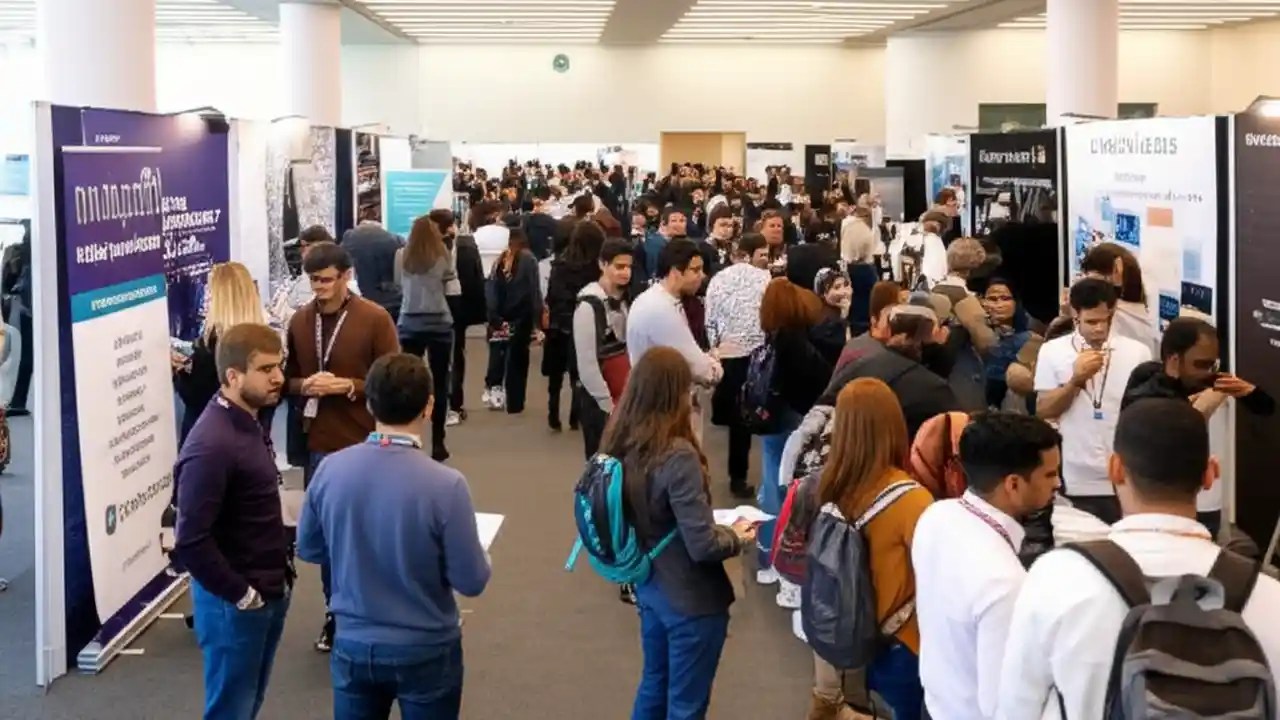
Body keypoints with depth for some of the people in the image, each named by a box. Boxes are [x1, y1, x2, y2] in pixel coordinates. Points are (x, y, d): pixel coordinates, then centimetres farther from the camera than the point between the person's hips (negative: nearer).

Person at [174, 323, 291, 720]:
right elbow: (191, 542, -25)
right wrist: (241, 595, -16)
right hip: (235, 603, -9)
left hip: (270, 593, 9)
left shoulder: (249, 423, 5)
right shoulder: (212, 444, -24)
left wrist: (278, 577, 7)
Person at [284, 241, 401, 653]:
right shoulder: (300, 321, 5)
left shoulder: (375, 319, -8)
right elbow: (288, 379, 13)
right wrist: (304, 386, -9)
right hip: (318, 447, 4)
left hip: (364, 445, -4)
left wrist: (349, 386, -19)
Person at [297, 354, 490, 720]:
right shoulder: (445, 485, -24)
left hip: (353, 644, 3)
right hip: (425, 651, -3)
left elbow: (307, 549, 5)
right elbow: (471, 582, -15)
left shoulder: (330, 469, -11)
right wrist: (481, 557, 7)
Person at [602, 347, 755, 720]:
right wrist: (738, 537, -6)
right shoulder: (677, 456, -28)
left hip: (649, 587, 8)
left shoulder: (621, 445, -5)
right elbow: (703, 546, -26)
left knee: (654, 684, 25)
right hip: (691, 599, -8)